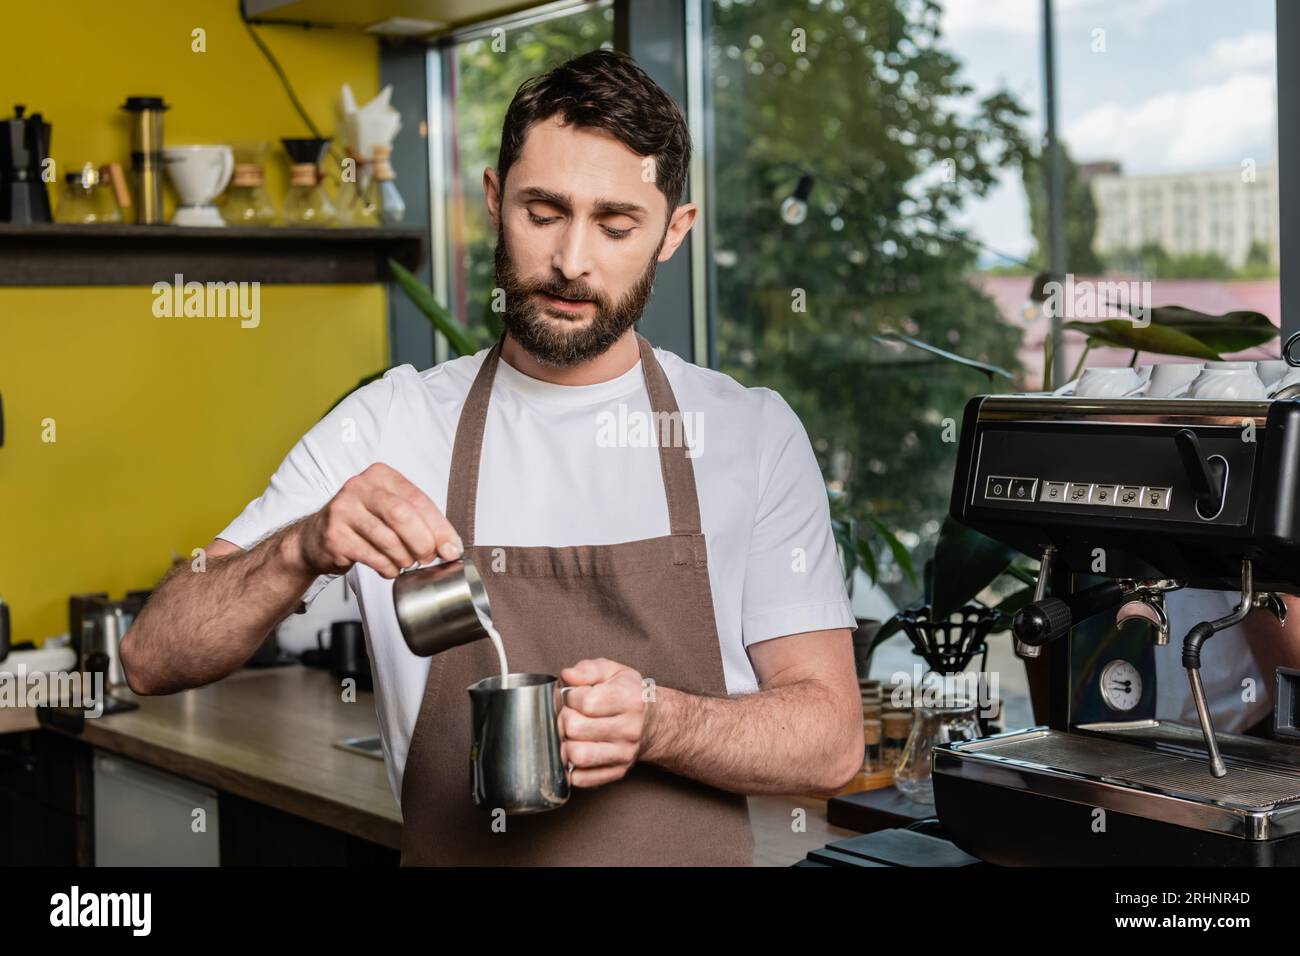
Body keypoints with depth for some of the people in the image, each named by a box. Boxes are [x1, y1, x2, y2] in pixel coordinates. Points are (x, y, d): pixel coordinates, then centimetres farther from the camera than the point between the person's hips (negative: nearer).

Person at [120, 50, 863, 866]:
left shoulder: (754, 432, -1)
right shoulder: (387, 426, 0)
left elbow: (830, 738, -3)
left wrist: (655, 721, -20)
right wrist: (306, 548, -22)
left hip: (695, 847, 0)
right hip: (453, 848, 1)